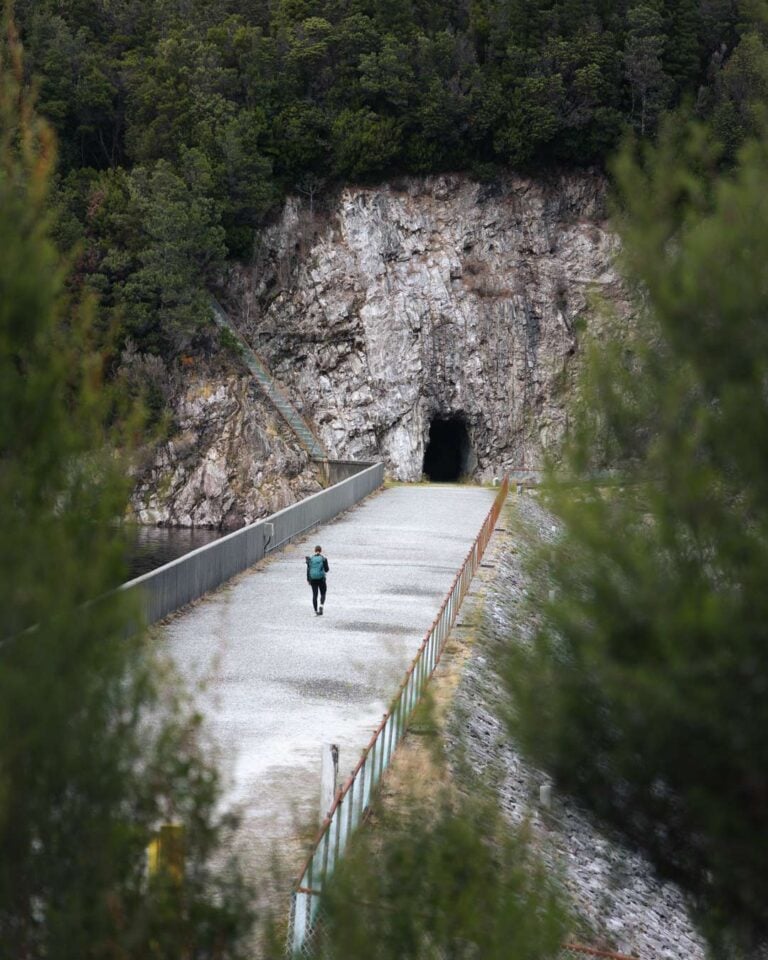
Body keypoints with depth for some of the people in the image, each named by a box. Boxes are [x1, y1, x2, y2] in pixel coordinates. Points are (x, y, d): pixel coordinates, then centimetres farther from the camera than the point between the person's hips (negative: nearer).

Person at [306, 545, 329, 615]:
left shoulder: (311, 559, 0)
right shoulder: (323, 559, -7)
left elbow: (308, 570, 1)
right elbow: (326, 569, -4)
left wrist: (308, 580, 9)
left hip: (313, 579, 2)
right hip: (321, 579, -2)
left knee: (314, 595, 9)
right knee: (323, 594, 13)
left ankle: (316, 611, 9)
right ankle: (321, 606, -11)